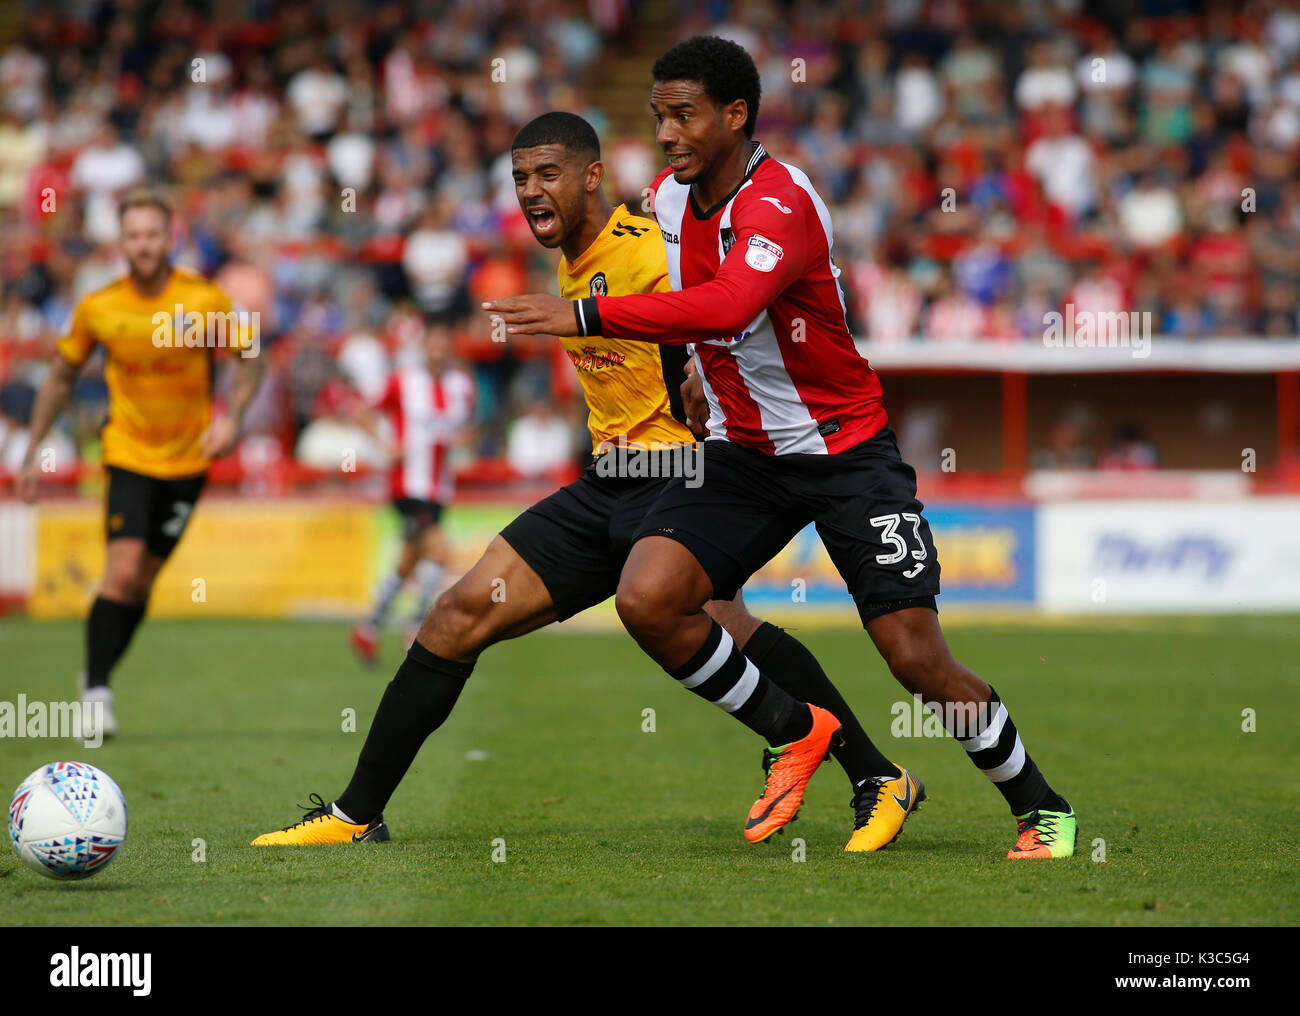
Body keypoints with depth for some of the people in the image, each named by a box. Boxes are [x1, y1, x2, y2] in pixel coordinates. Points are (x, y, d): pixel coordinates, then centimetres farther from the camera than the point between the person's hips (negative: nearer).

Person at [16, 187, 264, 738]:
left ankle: (98, 674, 24)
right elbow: (60, 377, 6)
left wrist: (231, 417, -17)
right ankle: (96, 691, -7)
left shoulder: (205, 299, -10)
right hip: (128, 453, -1)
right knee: (123, 568, -16)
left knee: (144, 577, 5)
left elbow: (249, 358, 1)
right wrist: (32, 453, 5)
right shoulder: (97, 307, -7)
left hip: (186, 459, 1)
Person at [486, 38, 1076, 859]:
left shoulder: (780, 204, -24)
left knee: (917, 659, -10)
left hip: (844, 447, -6)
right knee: (647, 599, -16)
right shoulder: (668, 197, 1)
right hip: (743, 453, 6)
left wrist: (586, 316, -44)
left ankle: (1043, 808, 12)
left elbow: (726, 307, -43)